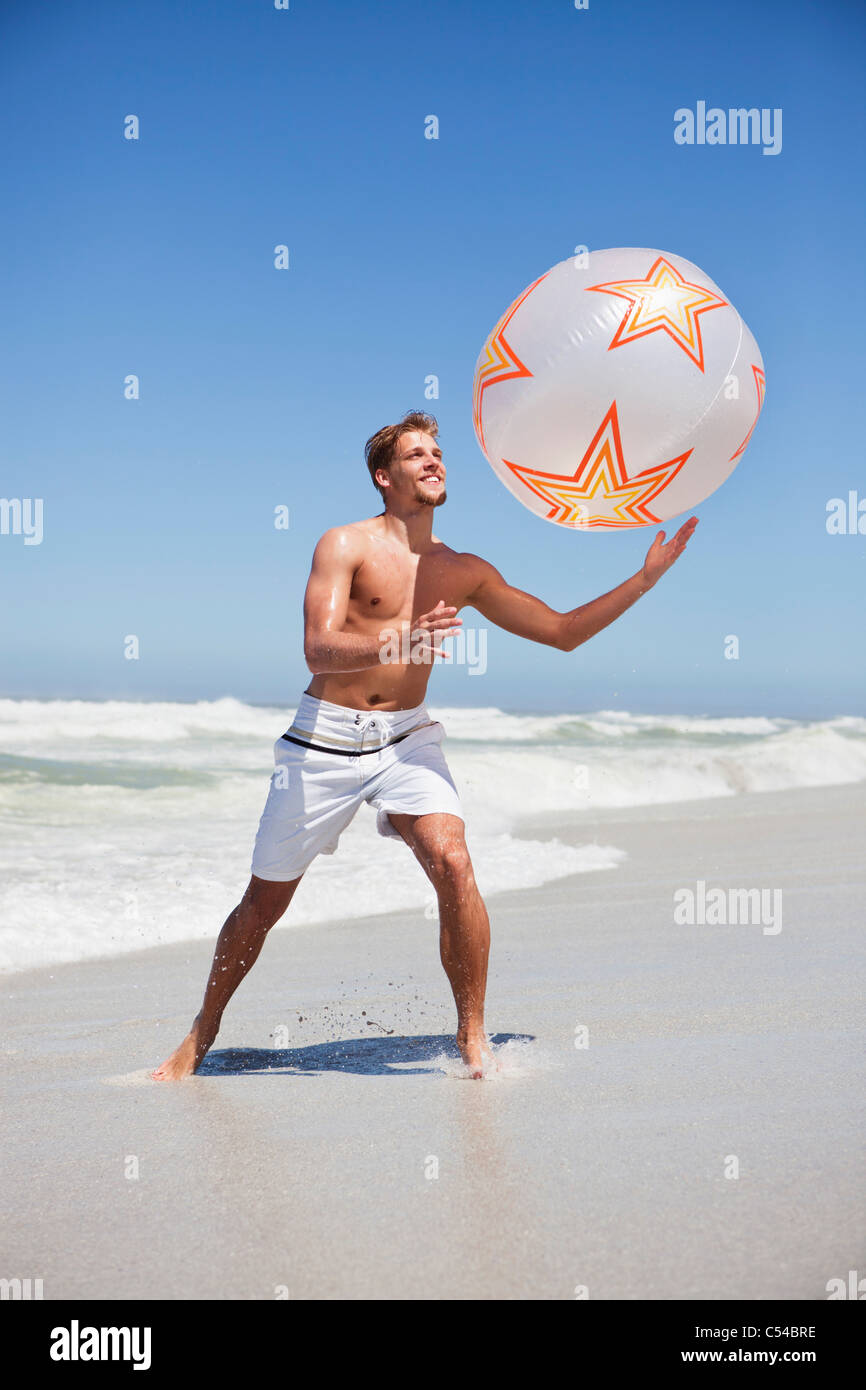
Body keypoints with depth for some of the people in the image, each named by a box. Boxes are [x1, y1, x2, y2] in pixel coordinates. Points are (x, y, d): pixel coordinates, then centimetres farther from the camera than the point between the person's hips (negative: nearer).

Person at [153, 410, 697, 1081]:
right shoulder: (345, 545, -8)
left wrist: (644, 579, -2)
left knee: (454, 865, -22)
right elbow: (319, 649, -21)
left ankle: (473, 1036, -6)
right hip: (327, 737, -2)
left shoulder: (464, 572, 6)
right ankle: (201, 1035, 29)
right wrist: (394, 645, -38)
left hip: (407, 736, 3)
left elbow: (563, 631, 7)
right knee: (265, 901, 6)